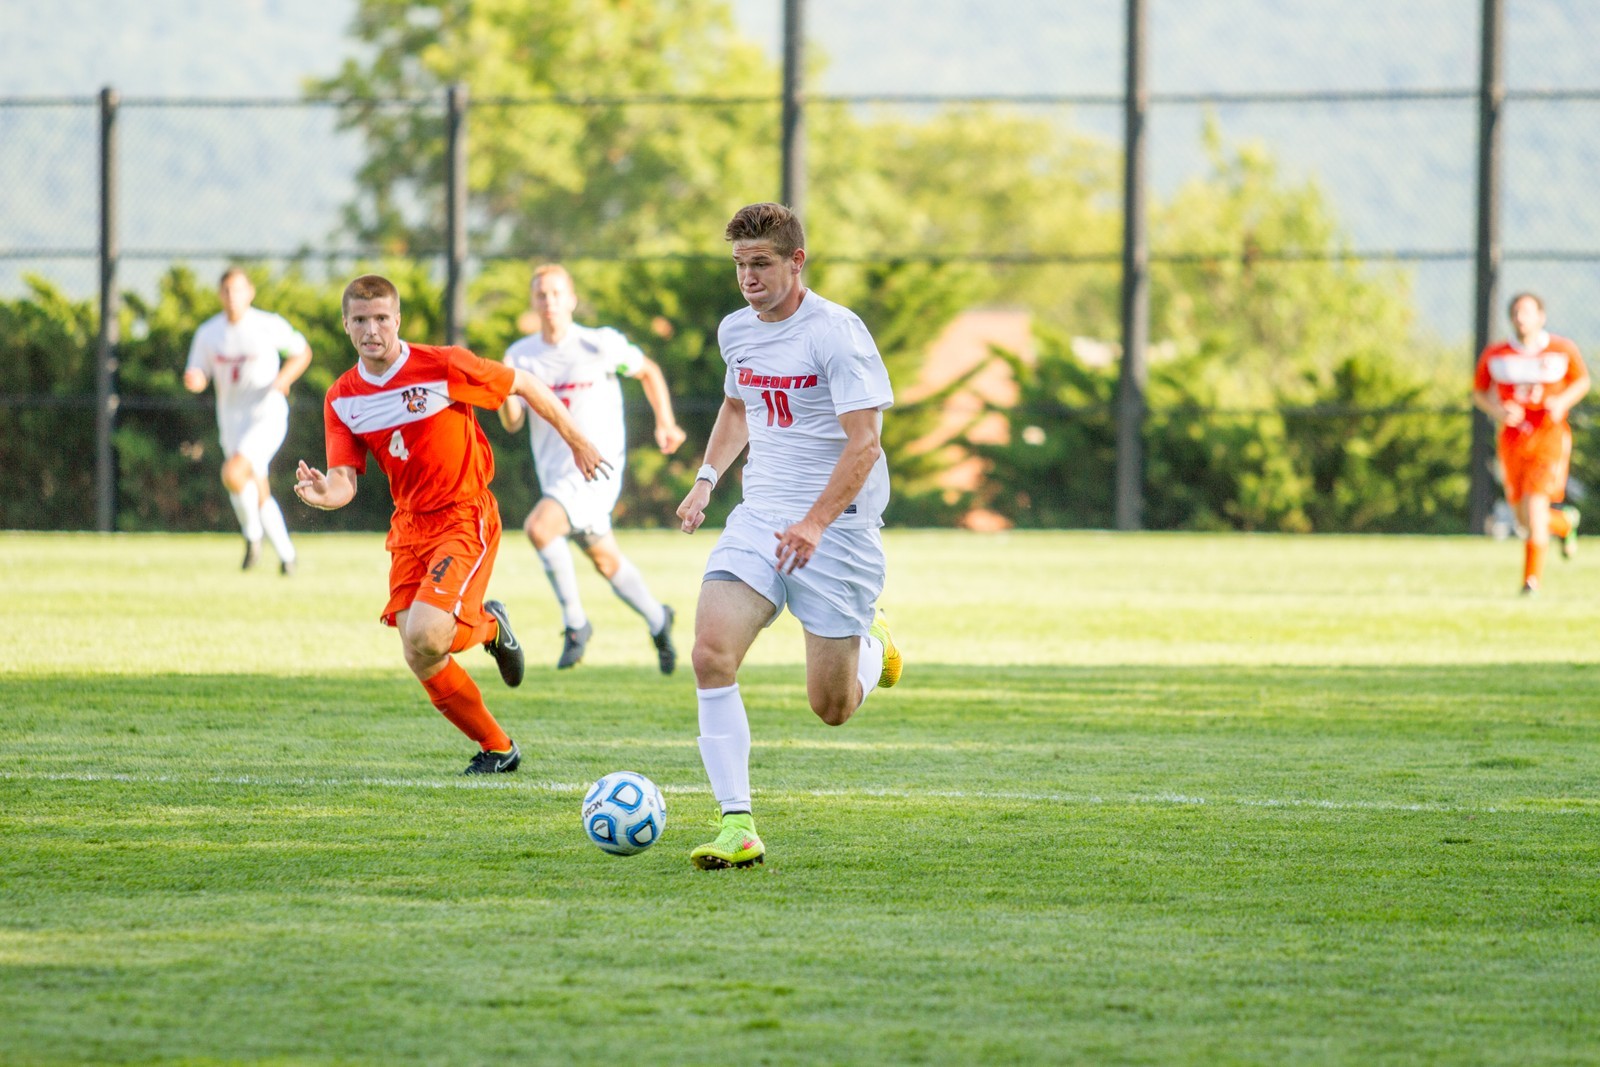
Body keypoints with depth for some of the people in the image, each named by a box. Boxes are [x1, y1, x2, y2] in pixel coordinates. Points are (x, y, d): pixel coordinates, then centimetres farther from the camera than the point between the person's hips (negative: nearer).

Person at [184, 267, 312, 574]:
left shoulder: (269, 325, -8)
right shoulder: (207, 333, 1)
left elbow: (303, 353, 6)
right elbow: (197, 379, 6)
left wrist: (284, 378, -12)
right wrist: (192, 380, -19)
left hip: (267, 415, -5)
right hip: (232, 421, 5)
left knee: (232, 473, -26)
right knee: (259, 496, 11)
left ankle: (252, 534, -2)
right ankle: (285, 555, 29)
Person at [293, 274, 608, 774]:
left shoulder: (443, 367, -15)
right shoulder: (341, 399, 0)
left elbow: (524, 385, -2)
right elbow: (344, 483, -4)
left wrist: (577, 442, 7)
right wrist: (324, 494, -29)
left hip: (464, 517, -5)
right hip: (409, 523, 5)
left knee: (425, 634, -26)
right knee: (421, 662, -2)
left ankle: (489, 626, 10)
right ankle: (496, 748, 20)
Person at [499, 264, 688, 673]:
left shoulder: (600, 345, -9)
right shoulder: (520, 355, 2)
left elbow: (649, 370, 8)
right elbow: (512, 424, 0)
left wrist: (665, 423, 3)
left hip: (596, 466, -6)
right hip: (553, 469, 6)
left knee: (538, 527, -27)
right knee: (606, 561, 18)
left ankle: (576, 623, -13)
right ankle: (657, 619, 42)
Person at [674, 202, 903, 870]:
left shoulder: (836, 333, -14)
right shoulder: (736, 331, 8)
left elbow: (864, 443, -18)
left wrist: (815, 523, -28)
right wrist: (709, 477, 14)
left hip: (838, 525, -5)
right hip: (758, 516, 5)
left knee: (832, 709, -1)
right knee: (711, 654, -19)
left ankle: (870, 646, 36)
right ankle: (737, 825, -17)